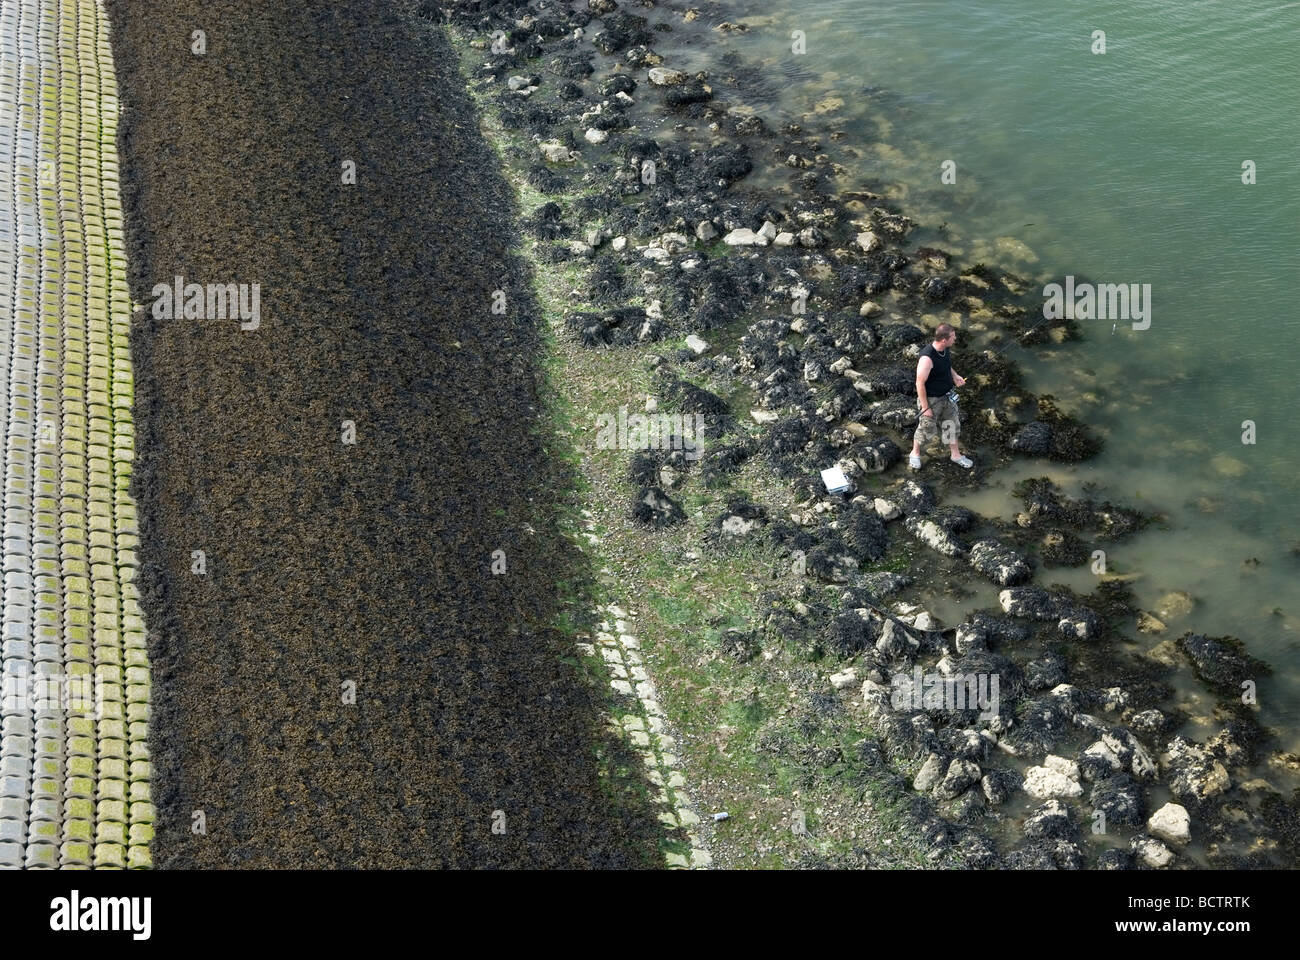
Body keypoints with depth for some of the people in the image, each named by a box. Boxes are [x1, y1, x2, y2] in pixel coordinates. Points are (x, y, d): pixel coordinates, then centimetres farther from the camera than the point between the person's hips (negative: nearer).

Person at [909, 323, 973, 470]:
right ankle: (915, 453, 39)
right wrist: (925, 408, -21)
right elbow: (920, 383, -27)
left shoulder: (945, 349, -9)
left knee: (952, 424, 19)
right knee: (926, 428, 13)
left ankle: (955, 454, 39)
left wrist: (955, 376, -5)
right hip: (931, 400, -7)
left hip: (947, 396, 7)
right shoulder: (927, 358, -34)